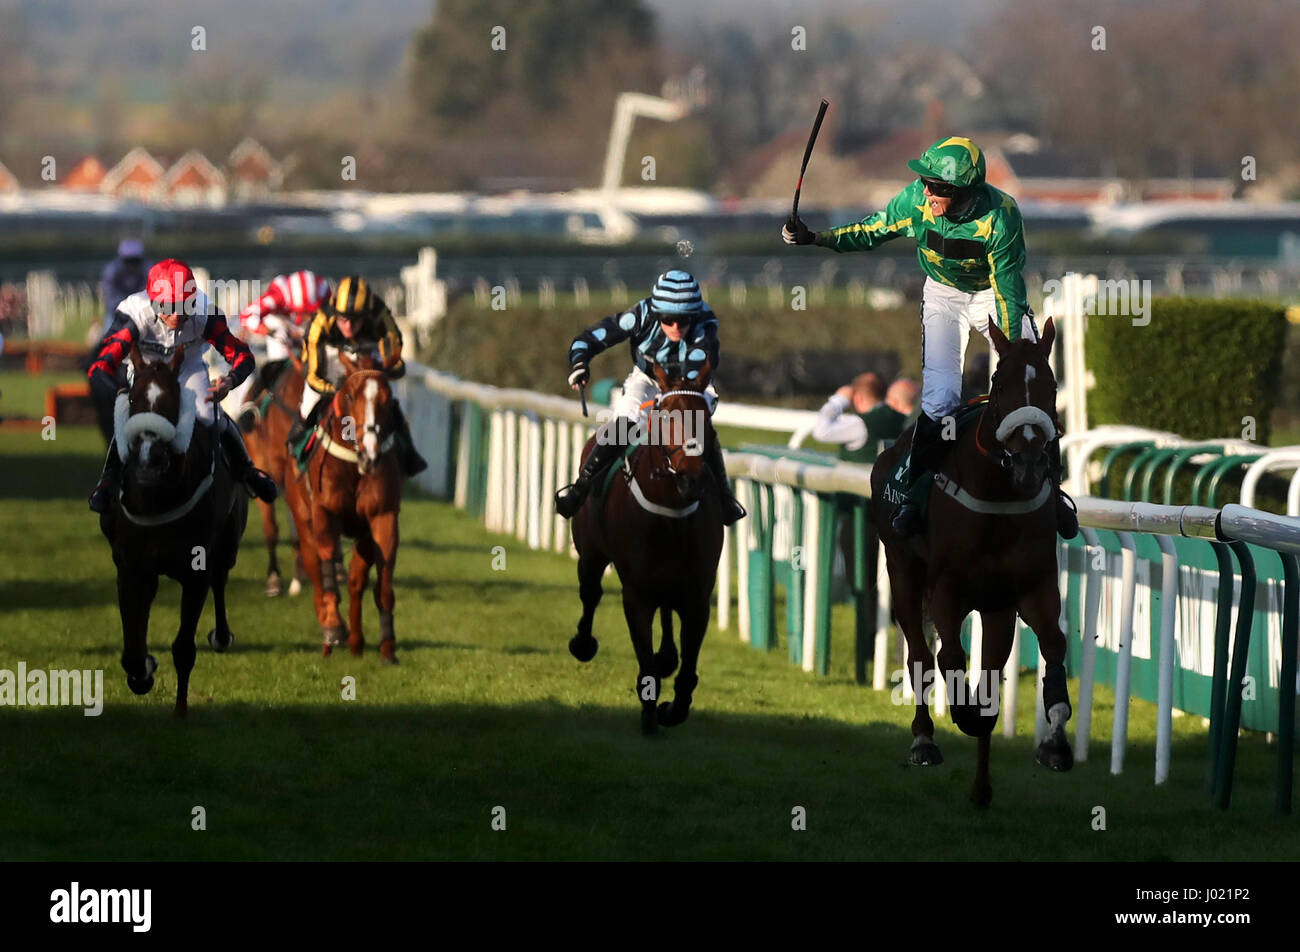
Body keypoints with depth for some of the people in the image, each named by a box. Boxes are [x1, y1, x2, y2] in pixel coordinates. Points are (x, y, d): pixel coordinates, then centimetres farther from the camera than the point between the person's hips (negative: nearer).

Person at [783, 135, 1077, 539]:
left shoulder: (1000, 215, -31)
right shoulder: (917, 200, -24)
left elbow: (1009, 291, -26)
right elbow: (871, 231, -7)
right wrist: (814, 238, -20)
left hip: (994, 294, -1)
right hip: (944, 294, 1)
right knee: (940, 397, -17)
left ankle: (1050, 492, 9)